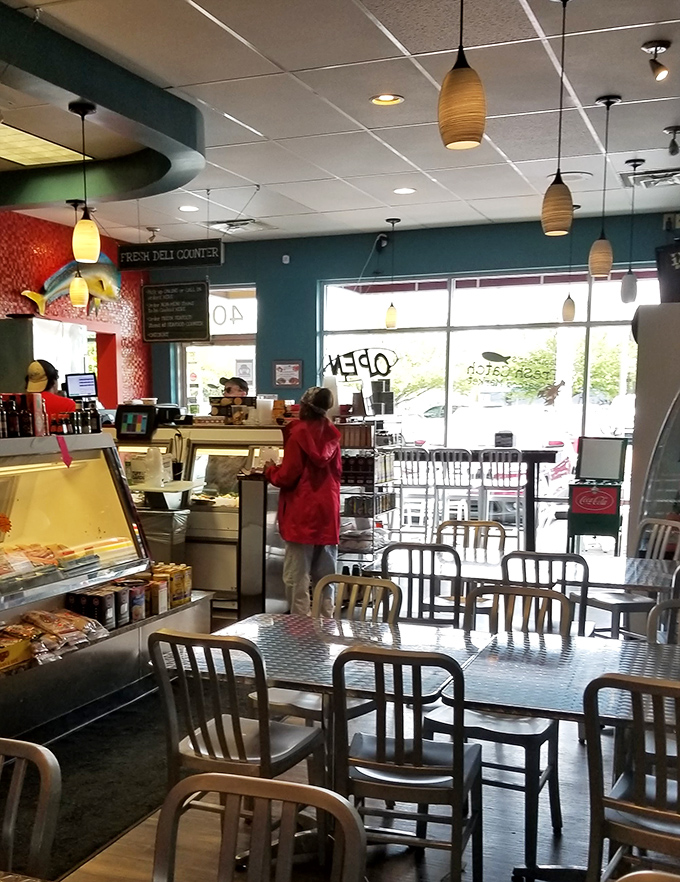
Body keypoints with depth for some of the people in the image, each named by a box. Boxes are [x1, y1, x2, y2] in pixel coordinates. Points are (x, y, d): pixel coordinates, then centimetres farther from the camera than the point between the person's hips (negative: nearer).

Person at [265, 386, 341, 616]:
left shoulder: (298, 434, -11)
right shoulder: (331, 434, 6)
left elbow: (287, 477, -12)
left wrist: (270, 470, 7)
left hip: (302, 514, -6)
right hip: (328, 512, 6)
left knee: (296, 577, 0)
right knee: (325, 576, 13)